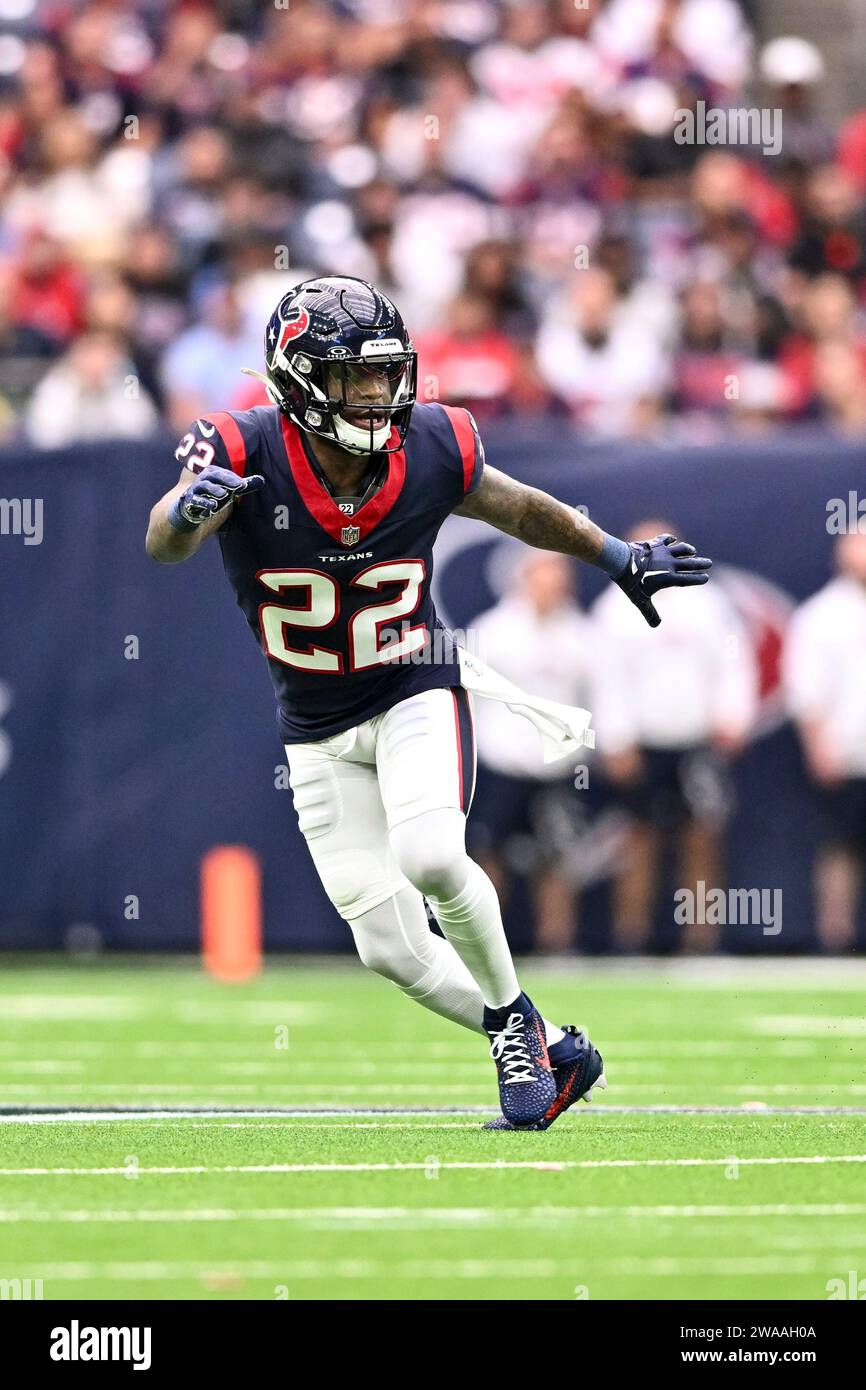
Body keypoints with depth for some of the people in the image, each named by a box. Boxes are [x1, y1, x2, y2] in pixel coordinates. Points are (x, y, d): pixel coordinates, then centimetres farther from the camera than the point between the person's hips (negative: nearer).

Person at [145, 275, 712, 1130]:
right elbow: (164, 544, -40)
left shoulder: (430, 450, -15)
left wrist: (621, 558, 13)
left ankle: (513, 1017, -4)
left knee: (429, 857, -29)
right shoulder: (244, 454, -22)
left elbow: (519, 509, 6)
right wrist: (187, 510, -62)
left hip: (417, 693, -1)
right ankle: (544, 1054, 18)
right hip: (318, 732, 1)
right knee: (392, 949, -3)